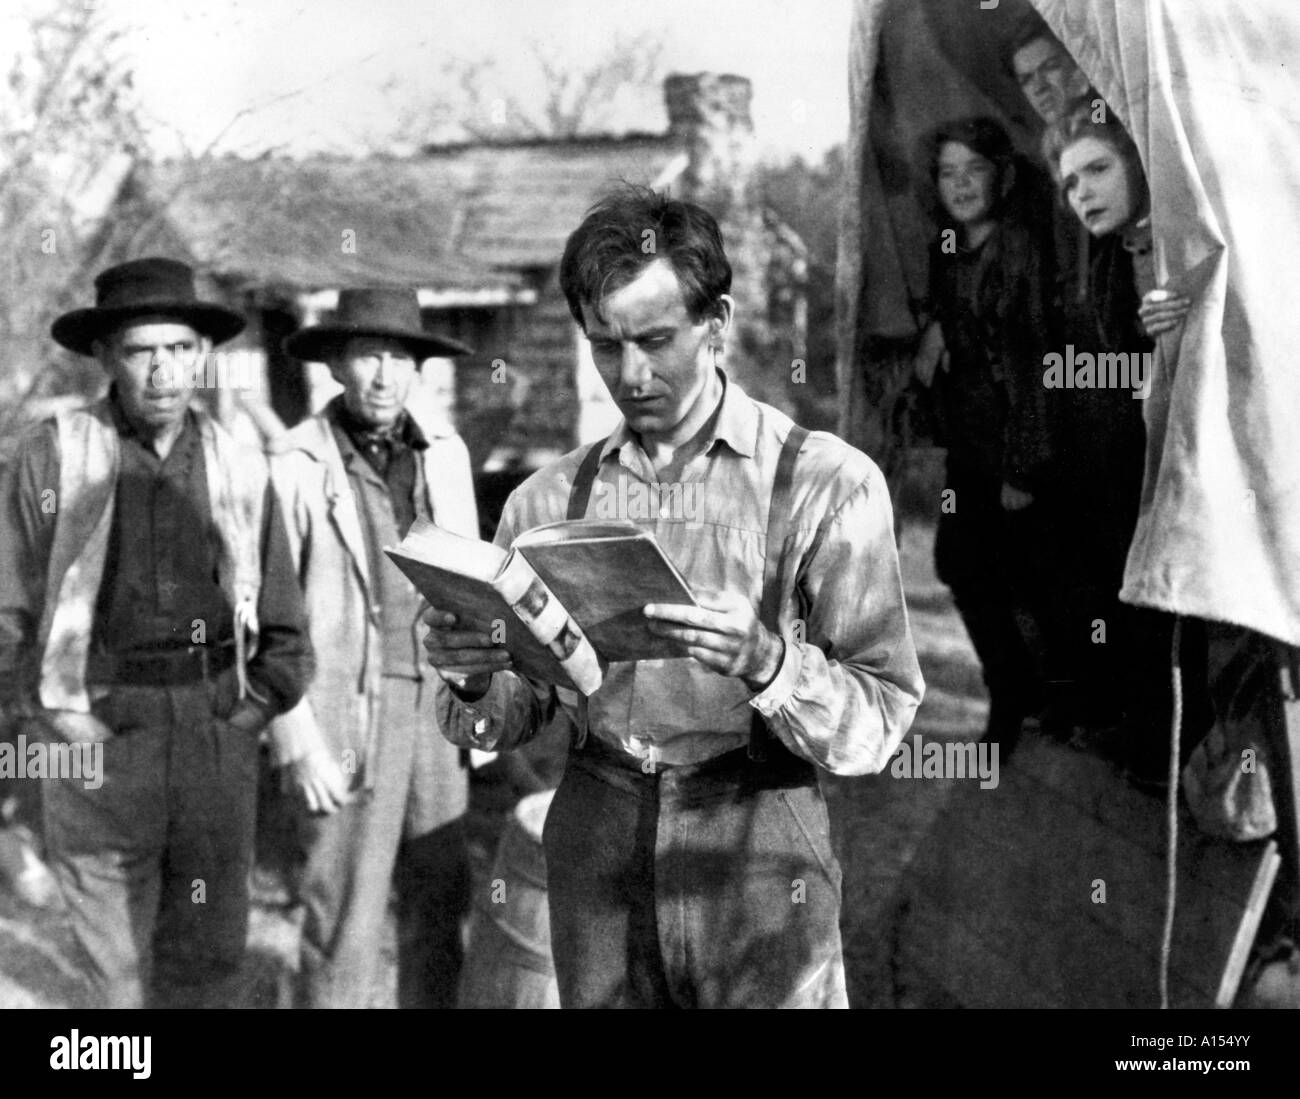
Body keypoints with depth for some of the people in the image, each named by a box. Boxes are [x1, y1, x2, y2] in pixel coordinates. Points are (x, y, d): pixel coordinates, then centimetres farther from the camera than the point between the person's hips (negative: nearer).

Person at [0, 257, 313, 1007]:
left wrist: (246, 717, 0)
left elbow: (286, 640, 12)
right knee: (122, 979, 3)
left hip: (218, 751, 2)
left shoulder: (242, 471, 7)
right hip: (99, 748, -2)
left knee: (209, 974, 8)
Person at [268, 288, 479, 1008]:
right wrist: (296, 744, -13)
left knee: (440, 907, 13)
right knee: (344, 921, -3)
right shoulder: (296, 468, -8)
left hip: (435, 706, 5)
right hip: (346, 712, -5)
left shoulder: (445, 452, 6)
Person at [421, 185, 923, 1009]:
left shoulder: (828, 482, -4)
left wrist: (767, 662, -27)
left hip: (756, 853, -3)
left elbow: (879, 725, -9)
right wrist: (472, 679, -12)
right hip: (594, 844, 3)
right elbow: (507, 722, 9)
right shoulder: (550, 499, 7)